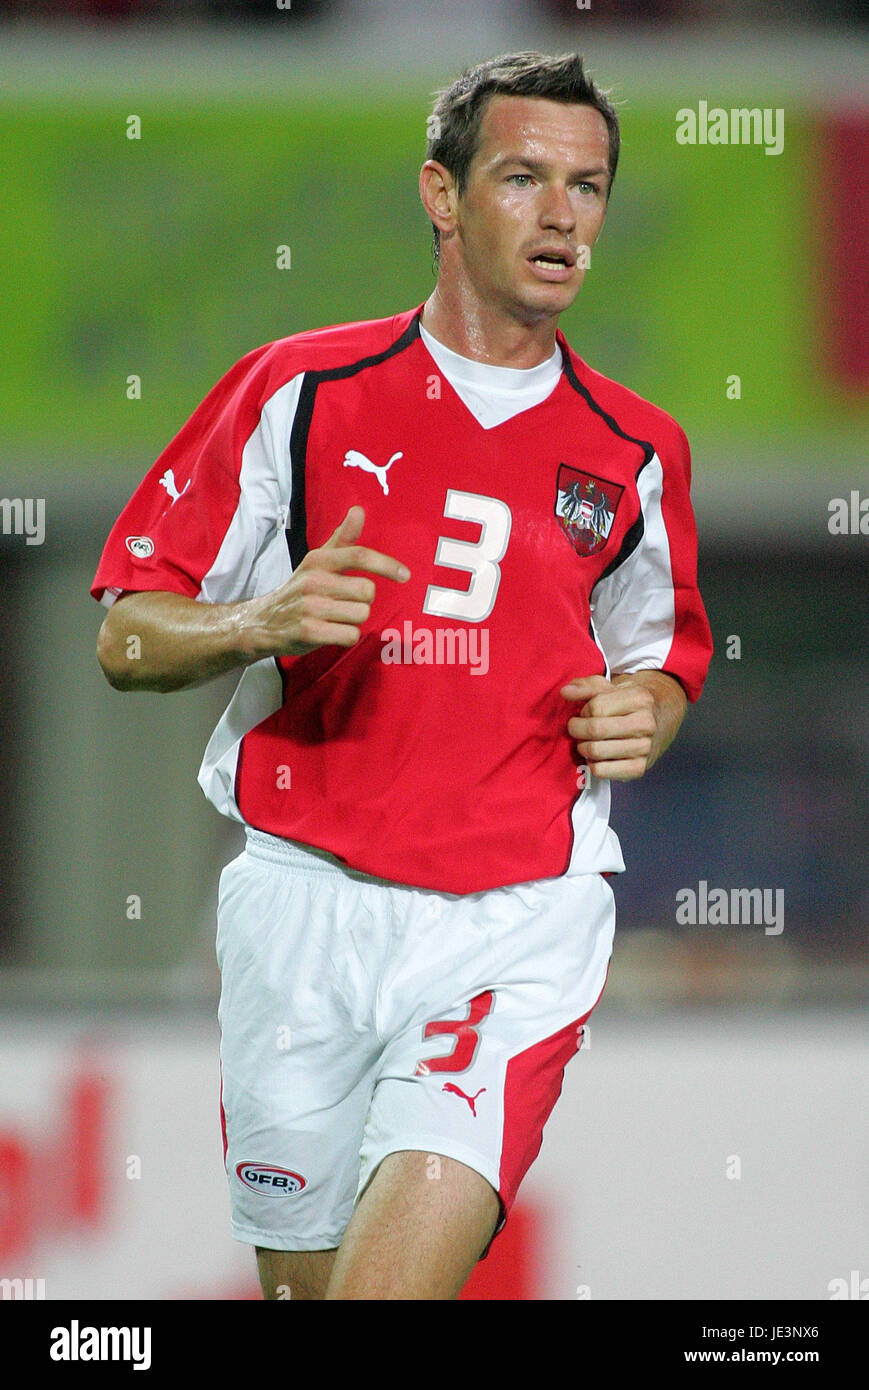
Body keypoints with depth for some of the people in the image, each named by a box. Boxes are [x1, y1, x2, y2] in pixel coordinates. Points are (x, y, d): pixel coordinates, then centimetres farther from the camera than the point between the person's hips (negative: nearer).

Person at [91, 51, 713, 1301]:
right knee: (305, 1280, 8)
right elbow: (126, 638, 4)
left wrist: (645, 715, 1)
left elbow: (663, 659, 25)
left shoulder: (638, 454, 9)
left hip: (521, 925, 0)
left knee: (395, 1278, -21)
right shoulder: (302, 392, 2)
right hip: (307, 905, 0)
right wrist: (262, 620, -16)